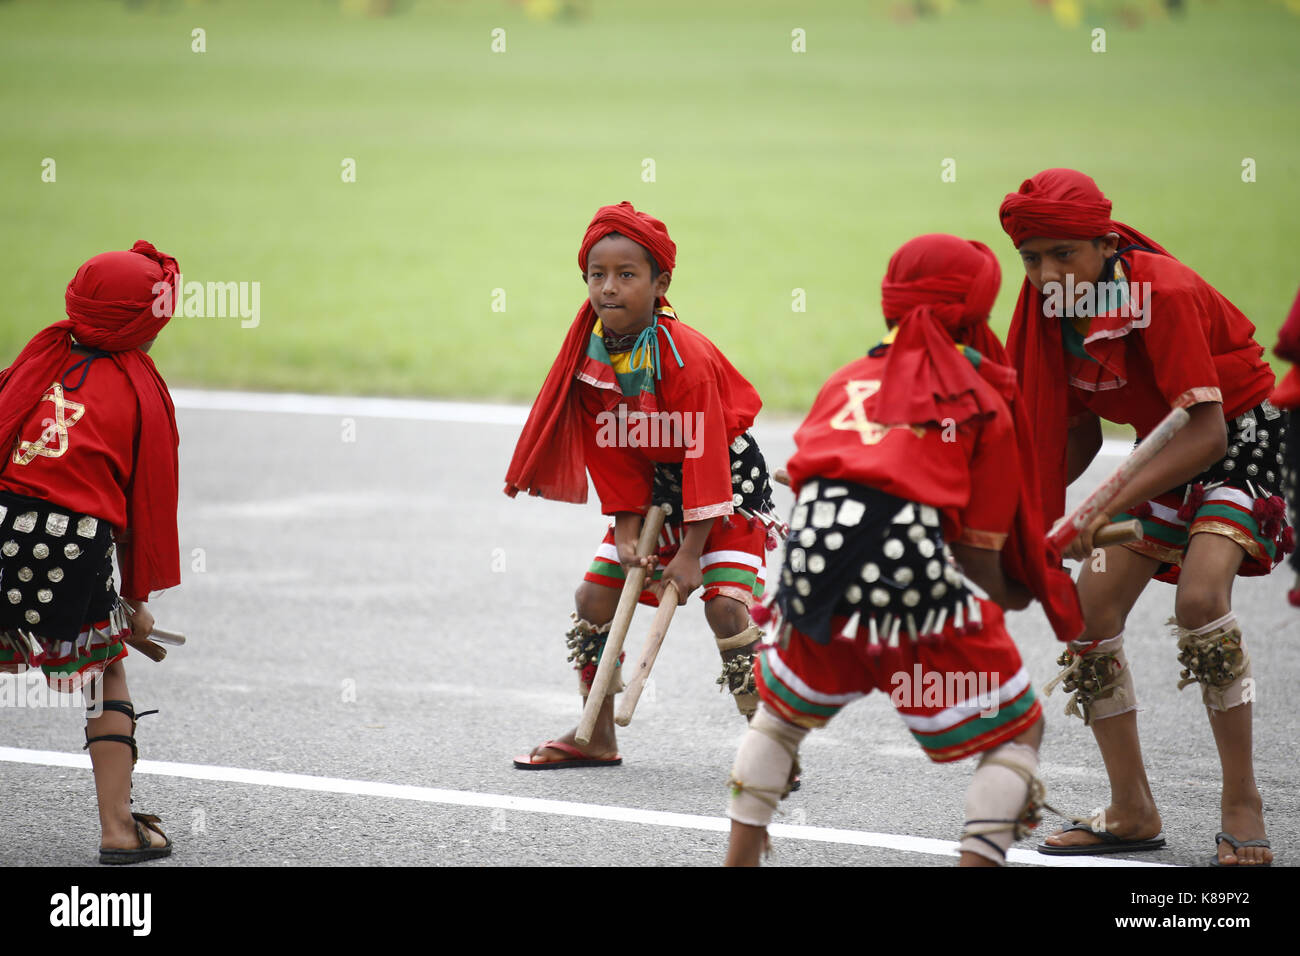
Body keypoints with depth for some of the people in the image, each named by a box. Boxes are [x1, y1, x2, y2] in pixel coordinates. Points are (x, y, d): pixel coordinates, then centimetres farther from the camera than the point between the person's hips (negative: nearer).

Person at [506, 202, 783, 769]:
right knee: (595, 596, 4)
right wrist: (626, 531, -11)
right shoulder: (590, 356, -8)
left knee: (727, 606, -22)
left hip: (728, 483, -7)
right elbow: (613, 455, -1)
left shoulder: (685, 357, -27)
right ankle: (596, 739, 17)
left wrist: (690, 555, -26)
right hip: (655, 488, 7)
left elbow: (705, 456, -26)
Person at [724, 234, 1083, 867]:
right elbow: (979, 554, 10)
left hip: (817, 576, 4)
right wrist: (1013, 595, 31)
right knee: (1016, 731, 13)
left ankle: (739, 859, 30)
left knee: (781, 712, 32)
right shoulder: (985, 405, 12)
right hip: (919, 576, -4)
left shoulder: (846, 382, 22)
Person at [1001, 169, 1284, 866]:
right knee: (1091, 609, -2)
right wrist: (1036, 507, -11)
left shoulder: (1164, 293, -30)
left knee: (1199, 597, -28)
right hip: (1165, 450, 8)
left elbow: (1205, 431, -34)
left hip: (1241, 435, -8)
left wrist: (1111, 505, -40)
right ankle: (1132, 814, 10)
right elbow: (1080, 431, 5)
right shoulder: (1053, 311, -8)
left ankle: (1242, 805, -17)